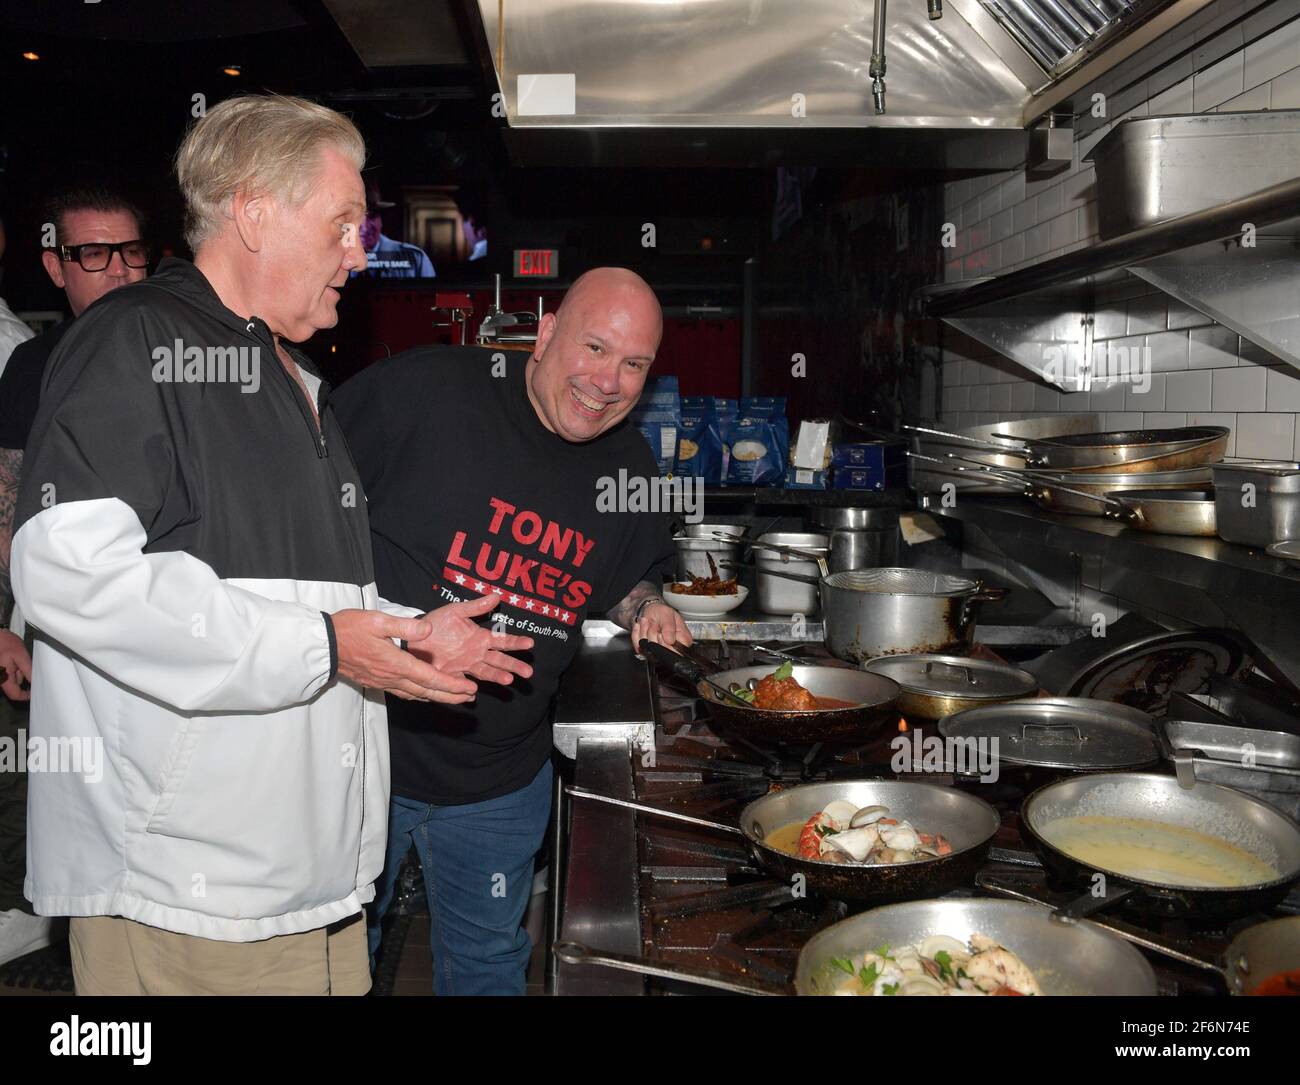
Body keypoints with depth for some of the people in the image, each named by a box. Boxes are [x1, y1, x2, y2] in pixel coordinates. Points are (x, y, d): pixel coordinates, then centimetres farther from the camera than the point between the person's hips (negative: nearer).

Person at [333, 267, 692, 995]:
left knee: (487, 962, 25)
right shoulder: (424, 389, -18)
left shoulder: (630, 467, 0)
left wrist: (645, 606, -5)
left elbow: (628, 574, 17)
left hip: (501, 782, 4)